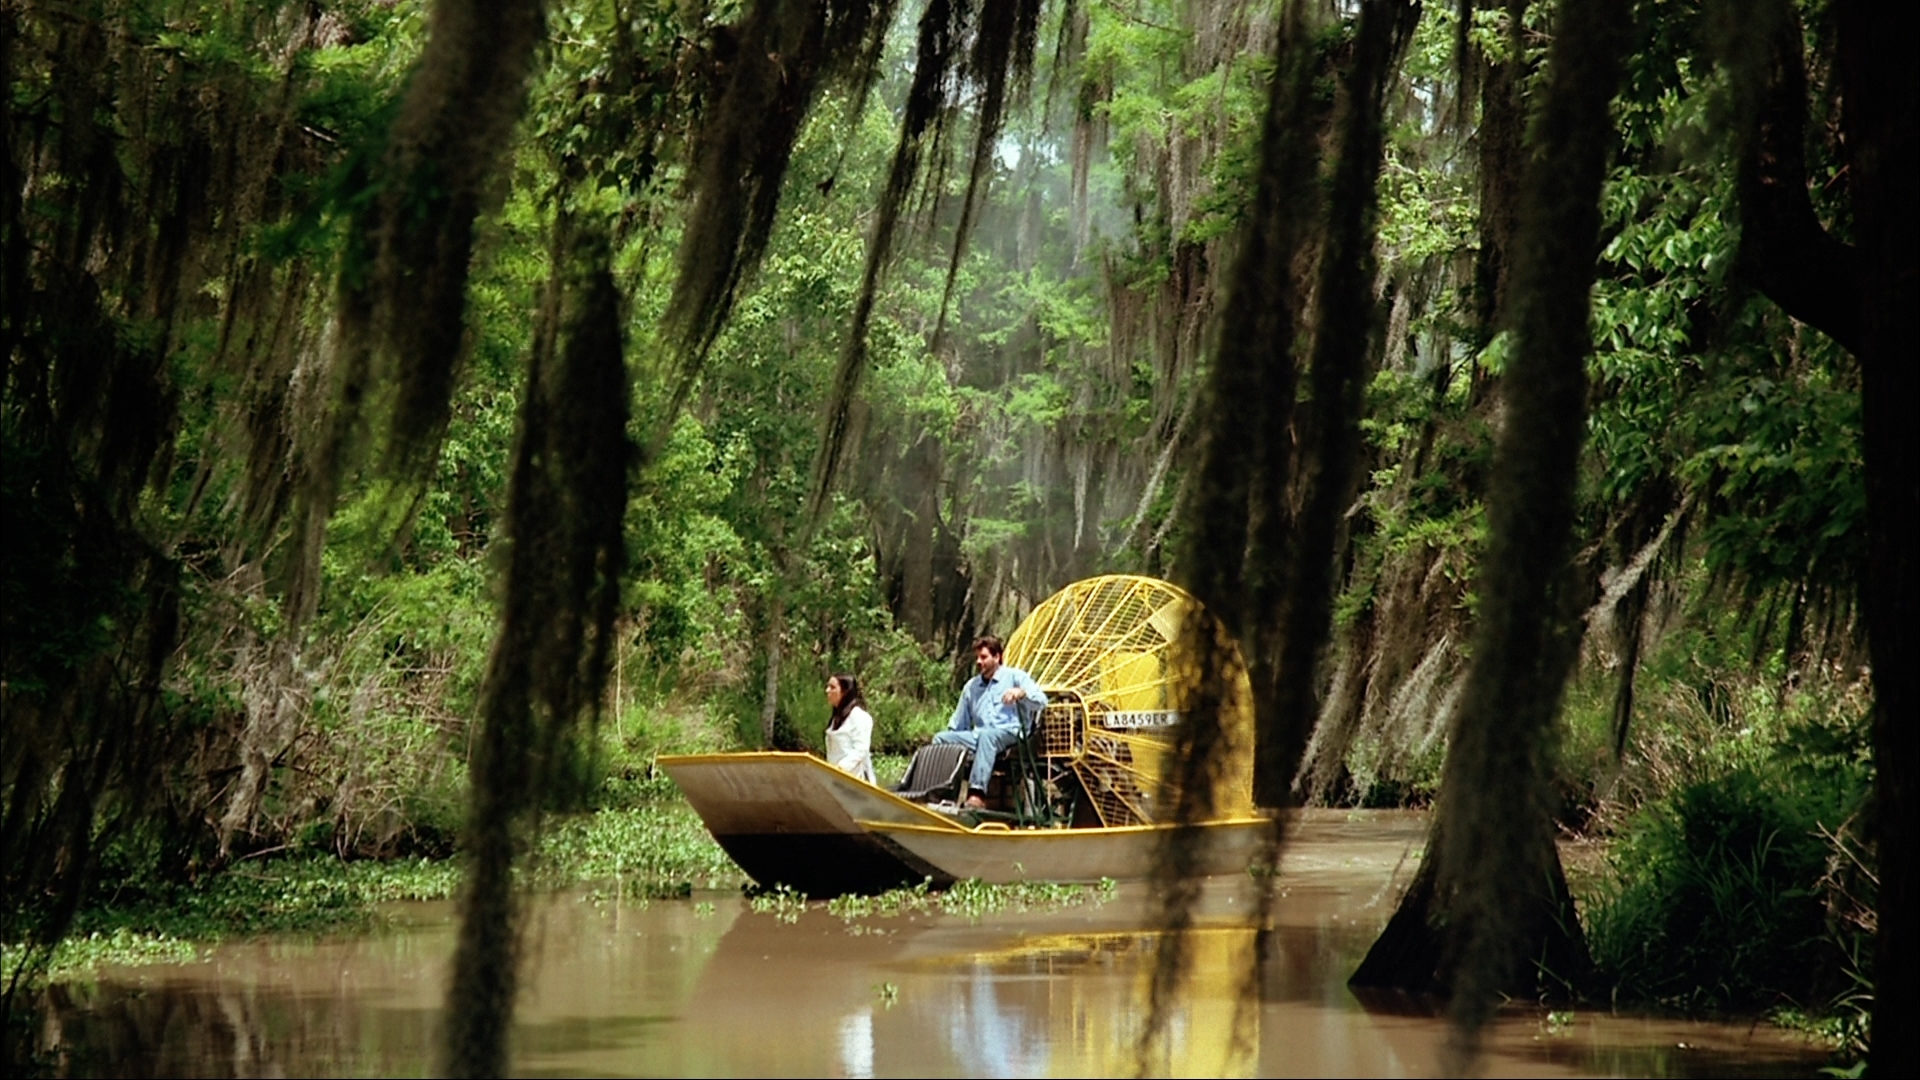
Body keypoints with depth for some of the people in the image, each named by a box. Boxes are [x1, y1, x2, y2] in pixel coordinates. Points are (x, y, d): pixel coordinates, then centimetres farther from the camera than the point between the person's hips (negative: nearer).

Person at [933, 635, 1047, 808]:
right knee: (941, 738, -18)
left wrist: (1022, 692, -23)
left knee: (986, 736, -40)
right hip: (978, 736, 6)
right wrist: (951, 740, 10)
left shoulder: (1014, 676, 11)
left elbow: (1041, 701, -4)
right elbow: (958, 724, 28)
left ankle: (976, 792, -52)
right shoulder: (971, 687, 25)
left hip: (1009, 734, -5)